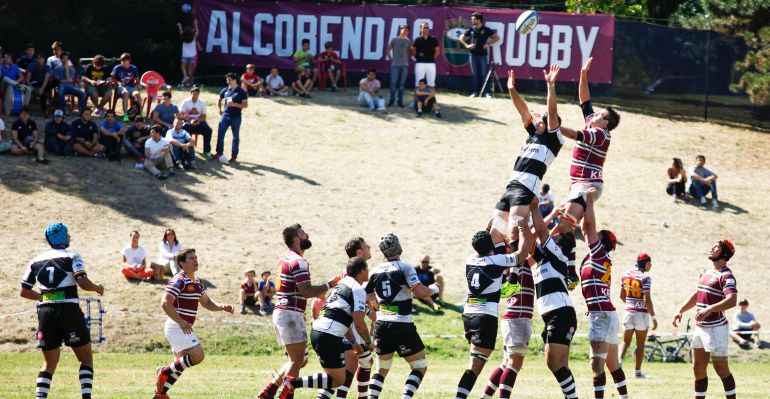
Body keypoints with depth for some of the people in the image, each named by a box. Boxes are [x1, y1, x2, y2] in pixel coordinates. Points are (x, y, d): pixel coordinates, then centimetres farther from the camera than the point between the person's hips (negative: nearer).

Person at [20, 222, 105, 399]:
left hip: (45, 312, 4)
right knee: (85, 357, 7)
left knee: (49, 362, 13)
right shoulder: (72, 256, 0)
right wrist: (97, 288, 8)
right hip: (69, 310, -4)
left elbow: (24, 292, 17)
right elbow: (84, 284, -12)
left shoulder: (36, 261, 14)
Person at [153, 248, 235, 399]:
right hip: (177, 327, -10)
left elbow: (207, 303, 21)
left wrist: (222, 307, 1)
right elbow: (165, 303, -22)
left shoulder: (197, 282, 15)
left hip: (183, 328, 10)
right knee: (197, 356, -18)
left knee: (180, 364, 12)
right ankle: (165, 372, -7)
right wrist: (181, 322, -28)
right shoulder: (179, 281, -15)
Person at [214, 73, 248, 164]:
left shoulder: (241, 92, -6)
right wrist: (220, 109, 14)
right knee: (220, 134, -2)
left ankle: (234, 155, 13)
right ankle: (219, 153, 6)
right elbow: (219, 100, 25)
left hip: (236, 117, -4)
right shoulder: (225, 90, 7)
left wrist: (234, 104, -19)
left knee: (235, 137, 5)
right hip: (225, 115, 4)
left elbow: (245, 105, -8)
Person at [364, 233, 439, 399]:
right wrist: (434, 288, 3)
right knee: (420, 366, 4)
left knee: (382, 368, 19)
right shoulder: (404, 267, -9)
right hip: (402, 326, -5)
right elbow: (421, 292, -17)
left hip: (381, 324, 6)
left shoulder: (375, 272, 7)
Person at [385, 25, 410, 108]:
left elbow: (410, 52, 18)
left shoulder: (408, 41, 7)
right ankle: (391, 101, 5)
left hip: (404, 65, 2)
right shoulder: (394, 40, 0)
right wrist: (391, 59, -1)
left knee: (401, 84, 4)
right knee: (393, 83, -3)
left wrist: (408, 59, 5)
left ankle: (400, 101, 10)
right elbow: (388, 50, 5)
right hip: (395, 65, -2)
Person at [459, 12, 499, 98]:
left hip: (483, 55, -3)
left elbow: (497, 38, 2)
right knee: (475, 74, 6)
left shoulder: (486, 30, -1)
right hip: (473, 54, 3)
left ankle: (487, 92, 0)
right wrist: (467, 45, -1)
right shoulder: (471, 29, 6)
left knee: (484, 74, -2)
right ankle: (475, 92, 11)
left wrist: (489, 44, -9)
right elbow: (461, 38, 14)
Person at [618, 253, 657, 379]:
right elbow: (647, 299, -19)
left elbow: (622, 296, 14)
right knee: (640, 344, 7)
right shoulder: (645, 277, -14)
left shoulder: (626, 275, 5)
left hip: (628, 312, 4)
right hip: (641, 313, -4)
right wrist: (653, 317, -14)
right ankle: (637, 371, 11)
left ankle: (619, 360, -16)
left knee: (626, 342, 10)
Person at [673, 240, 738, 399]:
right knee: (698, 368, 13)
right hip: (700, 327, 9)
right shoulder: (706, 272, 15)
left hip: (715, 328, -9)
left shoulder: (726, 276, -14)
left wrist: (709, 309, -39)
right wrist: (681, 311, 21)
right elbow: (696, 296, 28)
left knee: (721, 368, -7)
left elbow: (732, 301, -29)